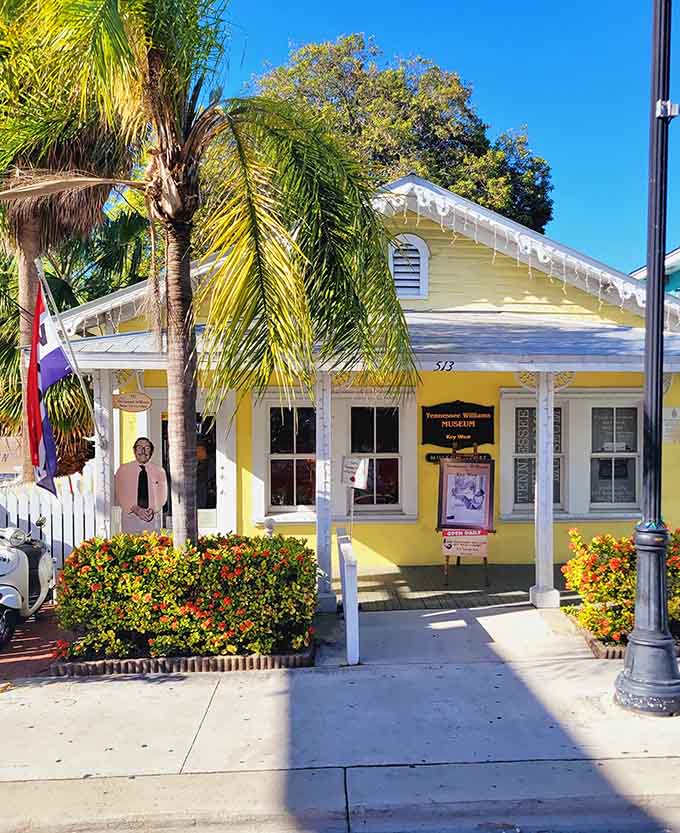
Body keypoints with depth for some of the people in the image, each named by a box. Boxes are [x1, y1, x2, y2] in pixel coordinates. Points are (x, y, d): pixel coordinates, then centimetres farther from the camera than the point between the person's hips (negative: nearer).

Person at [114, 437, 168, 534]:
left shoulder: (159, 471, 10)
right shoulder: (123, 469, 8)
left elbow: (162, 496, 9)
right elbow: (120, 495, 3)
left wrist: (153, 510, -10)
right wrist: (135, 509, -13)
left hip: (153, 518, 1)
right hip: (130, 517, -1)